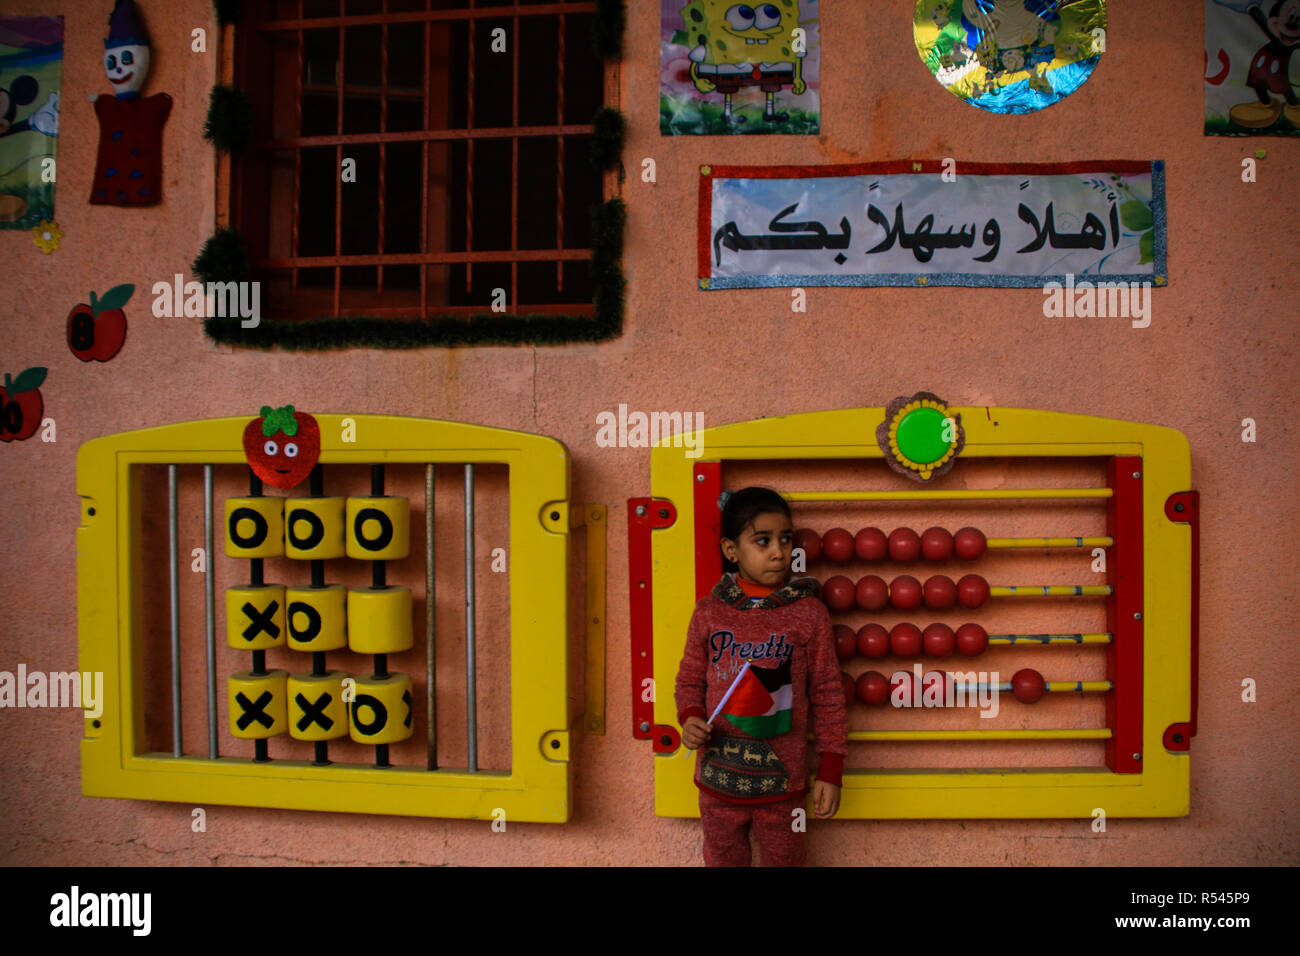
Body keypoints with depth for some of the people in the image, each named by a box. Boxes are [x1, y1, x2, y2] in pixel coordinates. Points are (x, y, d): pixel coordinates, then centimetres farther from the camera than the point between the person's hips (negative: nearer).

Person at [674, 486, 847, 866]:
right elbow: (691, 678, 8)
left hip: (782, 781, -1)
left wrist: (830, 771, -2)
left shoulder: (808, 612, -7)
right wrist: (690, 718, -12)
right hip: (718, 779, 2)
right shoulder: (709, 612, -2)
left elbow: (827, 693, -3)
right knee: (722, 861, 18)